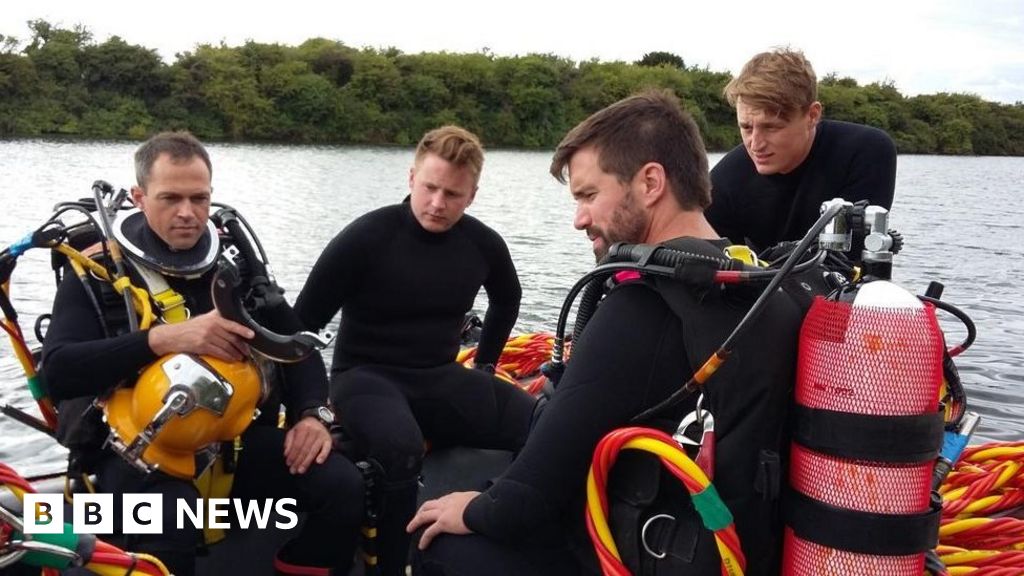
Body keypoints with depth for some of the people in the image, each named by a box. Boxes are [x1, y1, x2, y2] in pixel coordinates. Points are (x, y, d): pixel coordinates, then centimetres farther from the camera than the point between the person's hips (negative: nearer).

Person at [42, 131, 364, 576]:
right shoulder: (98, 271, -2)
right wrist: (163, 339, -28)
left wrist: (312, 413, -8)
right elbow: (58, 370, -15)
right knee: (167, 528, -37)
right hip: (138, 442, -3)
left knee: (342, 486, -18)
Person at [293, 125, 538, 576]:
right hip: (366, 374, -4)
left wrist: (485, 362, 21)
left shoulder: (483, 244, 1)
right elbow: (303, 321, -8)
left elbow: (507, 301, 25)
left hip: (440, 378, 4)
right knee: (400, 448, -40)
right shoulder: (366, 237, -12)